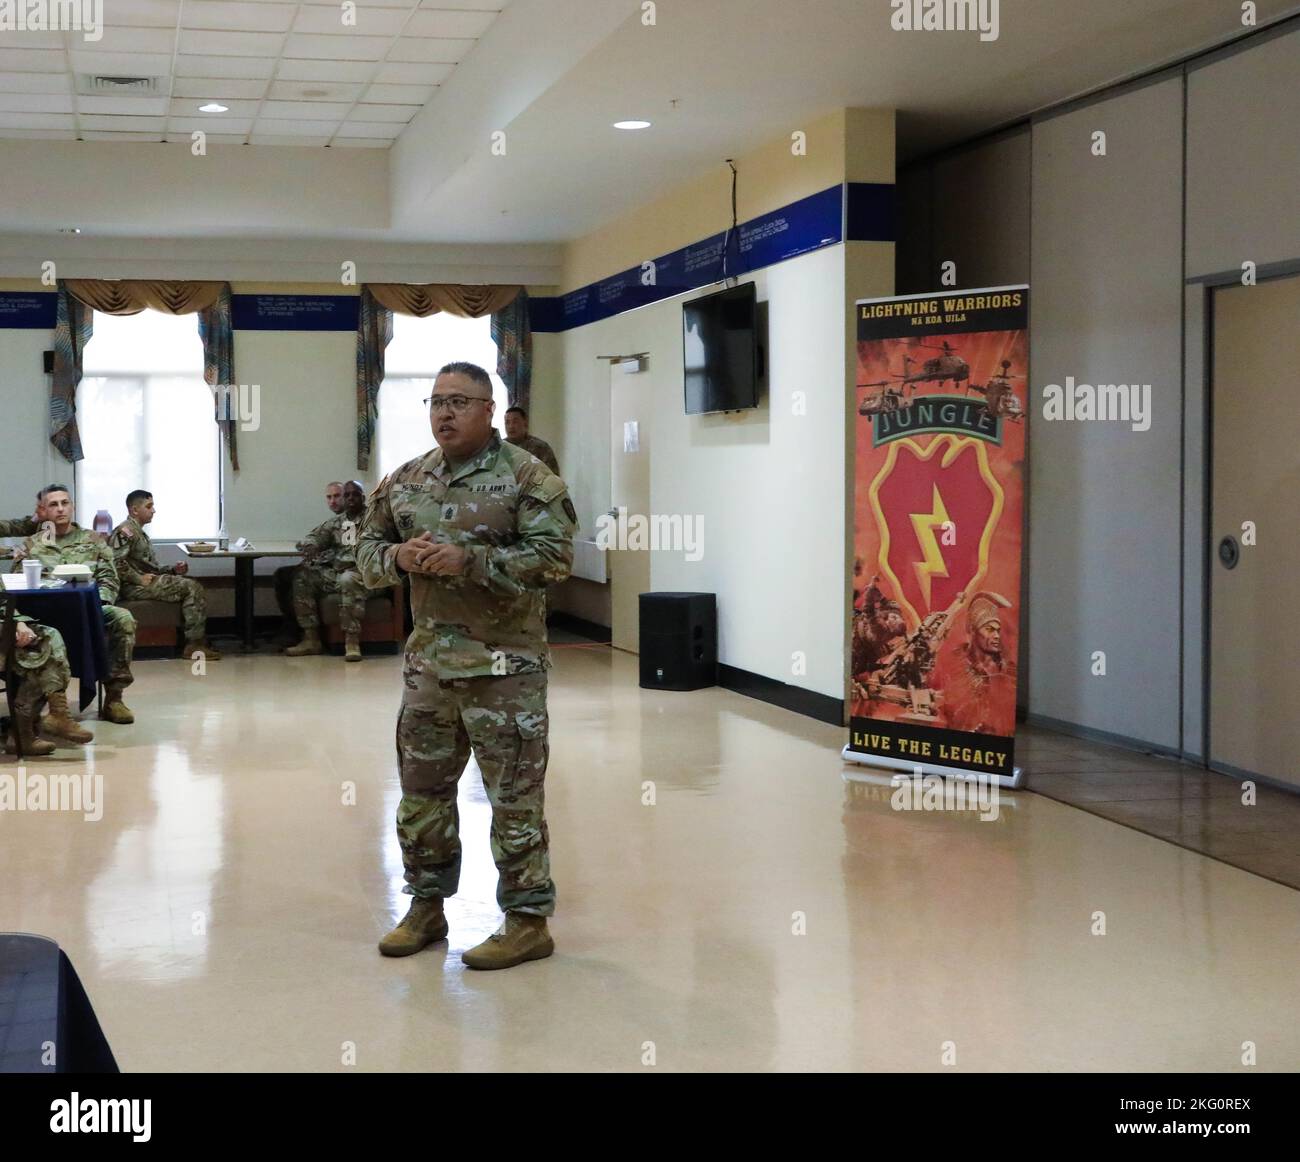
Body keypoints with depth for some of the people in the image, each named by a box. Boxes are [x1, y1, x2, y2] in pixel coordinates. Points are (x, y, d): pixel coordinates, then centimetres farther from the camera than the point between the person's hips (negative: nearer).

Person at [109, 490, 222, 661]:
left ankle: (199, 641, -7)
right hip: (133, 587, -10)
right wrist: (139, 578, -20)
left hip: (146, 581, 10)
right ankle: (194, 645, -18)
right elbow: (116, 562, -22)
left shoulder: (140, 533, 26)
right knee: (190, 587, -18)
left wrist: (173, 570, 10)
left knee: (193, 587, 0)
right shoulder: (125, 531, -7)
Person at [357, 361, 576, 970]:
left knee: (515, 796, 0)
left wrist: (469, 561, -22)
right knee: (422, 789, 15)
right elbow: (366, 550, 16)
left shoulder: (526, 477, -7)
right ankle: (427, 907, 30)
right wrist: (397, 557, -7)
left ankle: (528, 920, 11)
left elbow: (554, 555, -16)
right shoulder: (404, 480, 11)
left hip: (504, 664, -6)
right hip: (426, 661, 6)